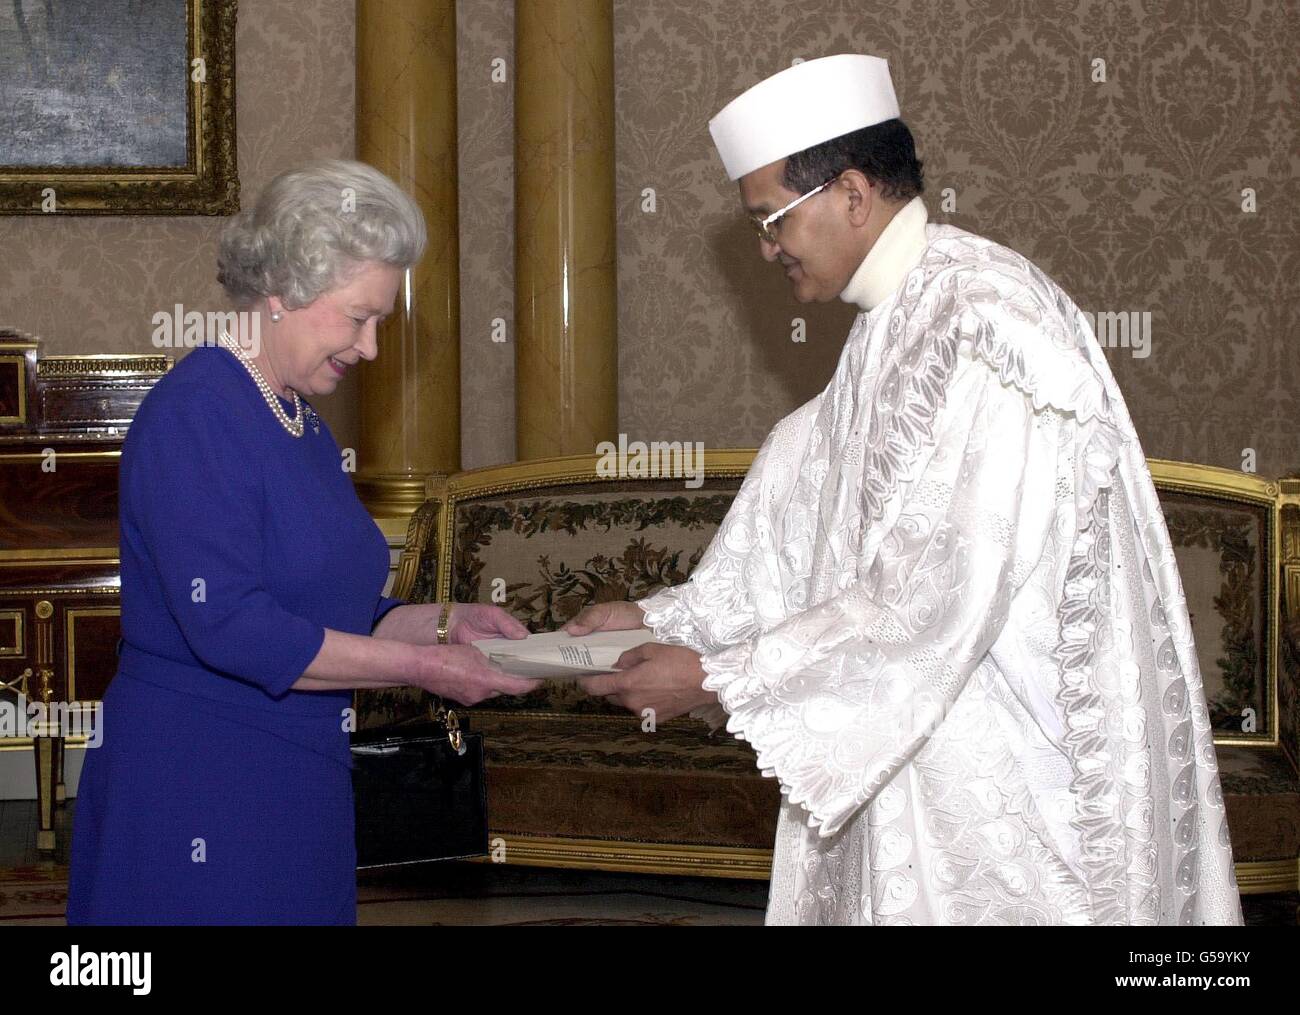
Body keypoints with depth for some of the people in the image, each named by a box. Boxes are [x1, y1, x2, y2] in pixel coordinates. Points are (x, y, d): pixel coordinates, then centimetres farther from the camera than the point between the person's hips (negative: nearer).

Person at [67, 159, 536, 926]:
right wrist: (420, 668, -17)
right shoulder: (193, 415, -14)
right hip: (197, 795, -9)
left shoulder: (307, 431, 14)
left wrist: (442, 624, 3)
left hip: (300, 790, 9)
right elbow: (228, 626, -22)